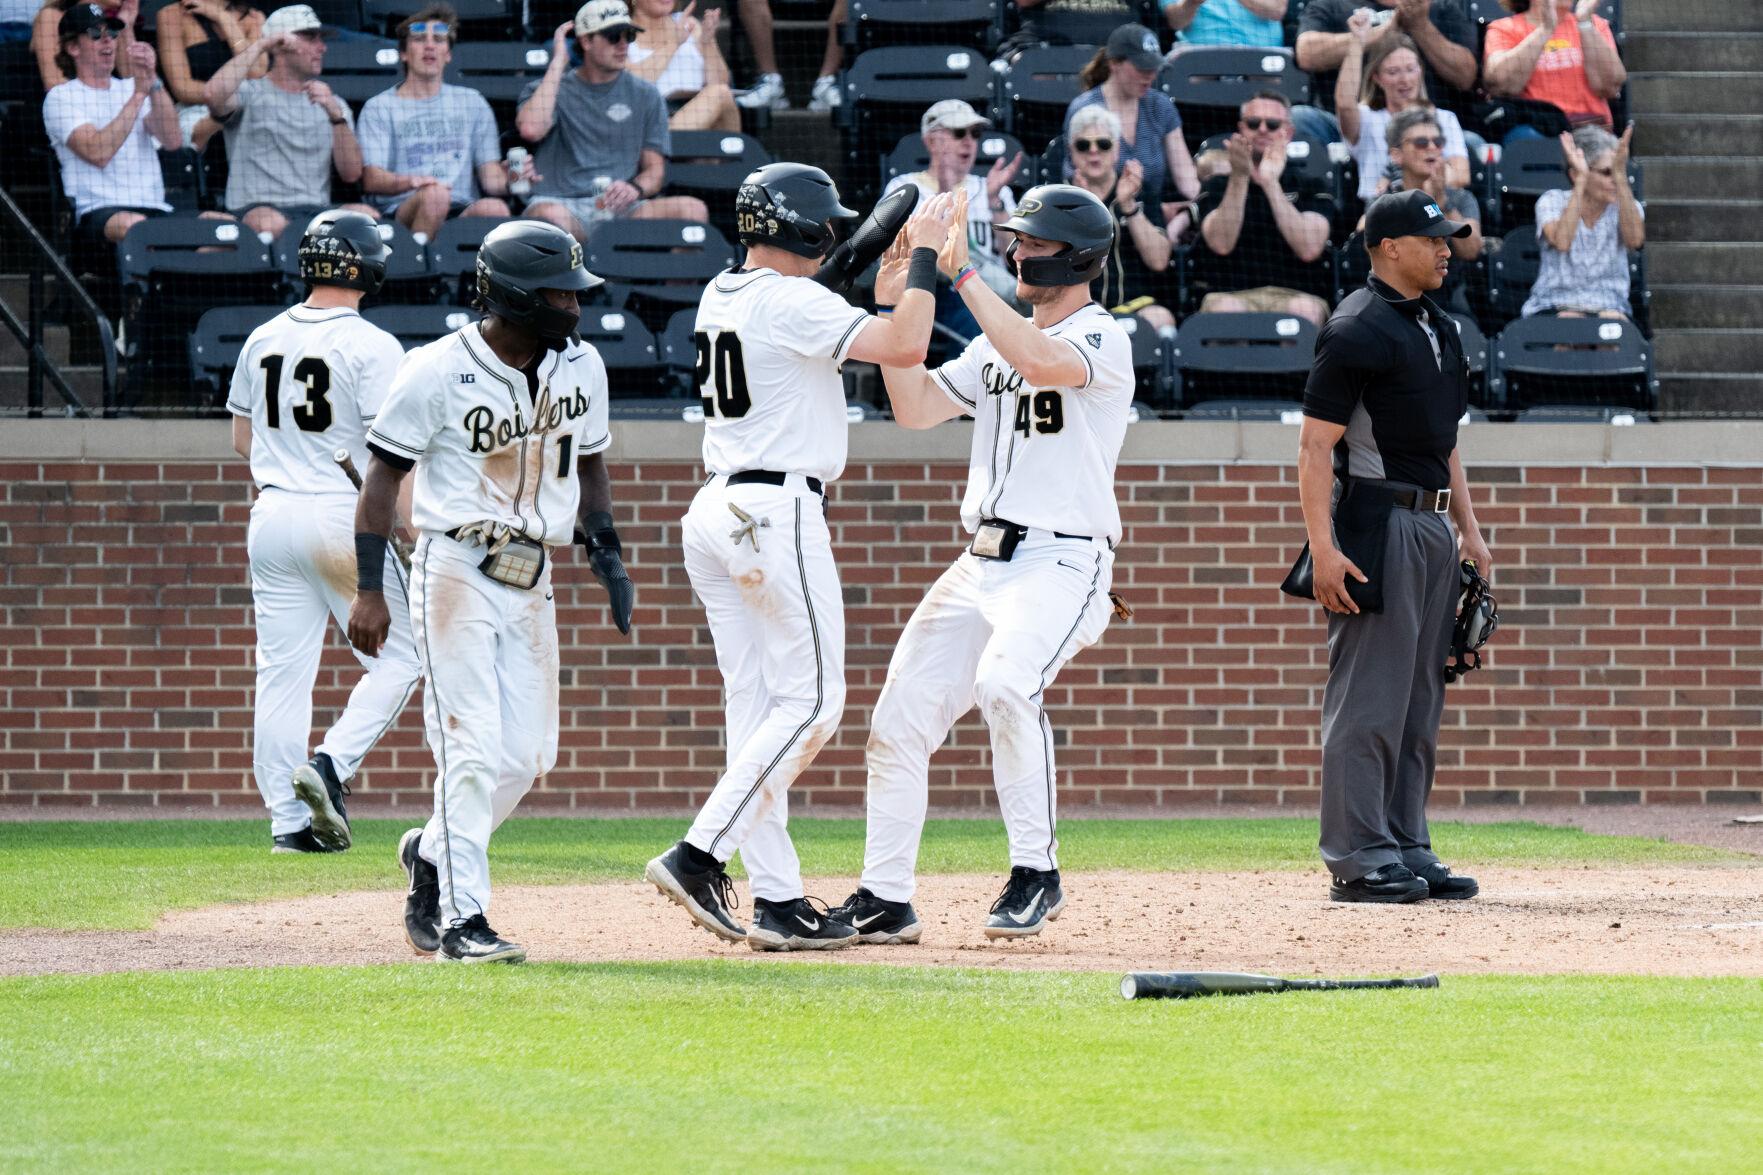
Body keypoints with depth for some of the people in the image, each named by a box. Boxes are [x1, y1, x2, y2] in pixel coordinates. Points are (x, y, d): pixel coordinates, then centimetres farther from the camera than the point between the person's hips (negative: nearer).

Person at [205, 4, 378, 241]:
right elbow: (213, 95, -16)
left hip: (316, 212, 3)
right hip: (256, 209, -3)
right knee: (271, 223, -40)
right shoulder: (251, 94, 10)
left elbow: (351, 174, 8)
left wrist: (335, 114, -7)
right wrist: (259, 47, -6)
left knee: (367, 216, -28)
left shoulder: (333, 104, 21)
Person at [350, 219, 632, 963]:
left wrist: (606, 552, 7)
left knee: (527, 754, 4)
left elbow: (587, 462, 20)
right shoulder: (438, 372, -12)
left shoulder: (579, 368, 6)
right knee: (472, 748, -11)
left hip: (531, 582, 6)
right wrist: (369, 589, -13)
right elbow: (383, 475, -8)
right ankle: (460, 917, -7)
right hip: (455, 573, -6)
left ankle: (433, 854, 28)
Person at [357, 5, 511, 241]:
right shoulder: (380, 108, 12)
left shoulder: (472, 103, 22)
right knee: (435, 194, -37)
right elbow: (371, 179, -3)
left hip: (464, 214, 2)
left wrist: (507, 178, -10)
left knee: (494, 208, -33)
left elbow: (490, 177, 16)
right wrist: (410, 181, -25)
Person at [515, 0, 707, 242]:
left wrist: (635, 188, -11)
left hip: (622, 207, 2)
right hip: (563, 203, -2)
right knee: (548, 217, -40)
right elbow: (530, 129, -11)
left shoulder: (645, 95, 18)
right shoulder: (550, 89, 12)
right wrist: (558, 63, -2)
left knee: (694, 209, -26)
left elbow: (655, 168, 15)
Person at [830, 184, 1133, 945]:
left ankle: (1035, 872, -21)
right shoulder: (996, 341, 18)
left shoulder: (1103, 339, -6)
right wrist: (895, 307, 2)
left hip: (1060, 564, -8)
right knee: (901, 712, 4)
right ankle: (884, 901, 13)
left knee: (1005, 682, -33)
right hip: (980, 562, 8)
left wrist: (962, 275, -24)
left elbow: (1041, 361, -28)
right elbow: (915, 408, 11)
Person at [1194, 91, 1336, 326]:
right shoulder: (1217, 187, 17)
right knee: (1224, 309, -36)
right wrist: (1239, 177, -10)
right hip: (1232, 294, 0)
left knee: (1303, 310, -35)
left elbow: (1309, 249, -5)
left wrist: (1270, 184, -9)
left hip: (1295, 294, 0)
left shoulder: (1311, 189, 15)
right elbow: (1221, 245, -3)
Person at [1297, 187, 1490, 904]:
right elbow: (1316, 446, -14)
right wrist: (1322, 548, -22)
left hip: (1433, 529, 9)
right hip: (1378, 528, -9)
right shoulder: (1358, 329, -10)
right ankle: (1359, 859, -9)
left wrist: (1469, 529, 18)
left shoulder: (1439, 330, 18)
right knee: (1369, 697, -9)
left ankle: (1407, 851, 15)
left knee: (1419, 700, 11)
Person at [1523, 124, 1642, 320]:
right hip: (1554, 309, -1)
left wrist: (1621, 176, -26)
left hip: (1609, 310, 1)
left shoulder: (1625, 206, 3)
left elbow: (1635, 239, -21)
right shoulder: (1552, 202, -1)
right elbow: (1561, 241, -24)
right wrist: (1581, 181, -24)